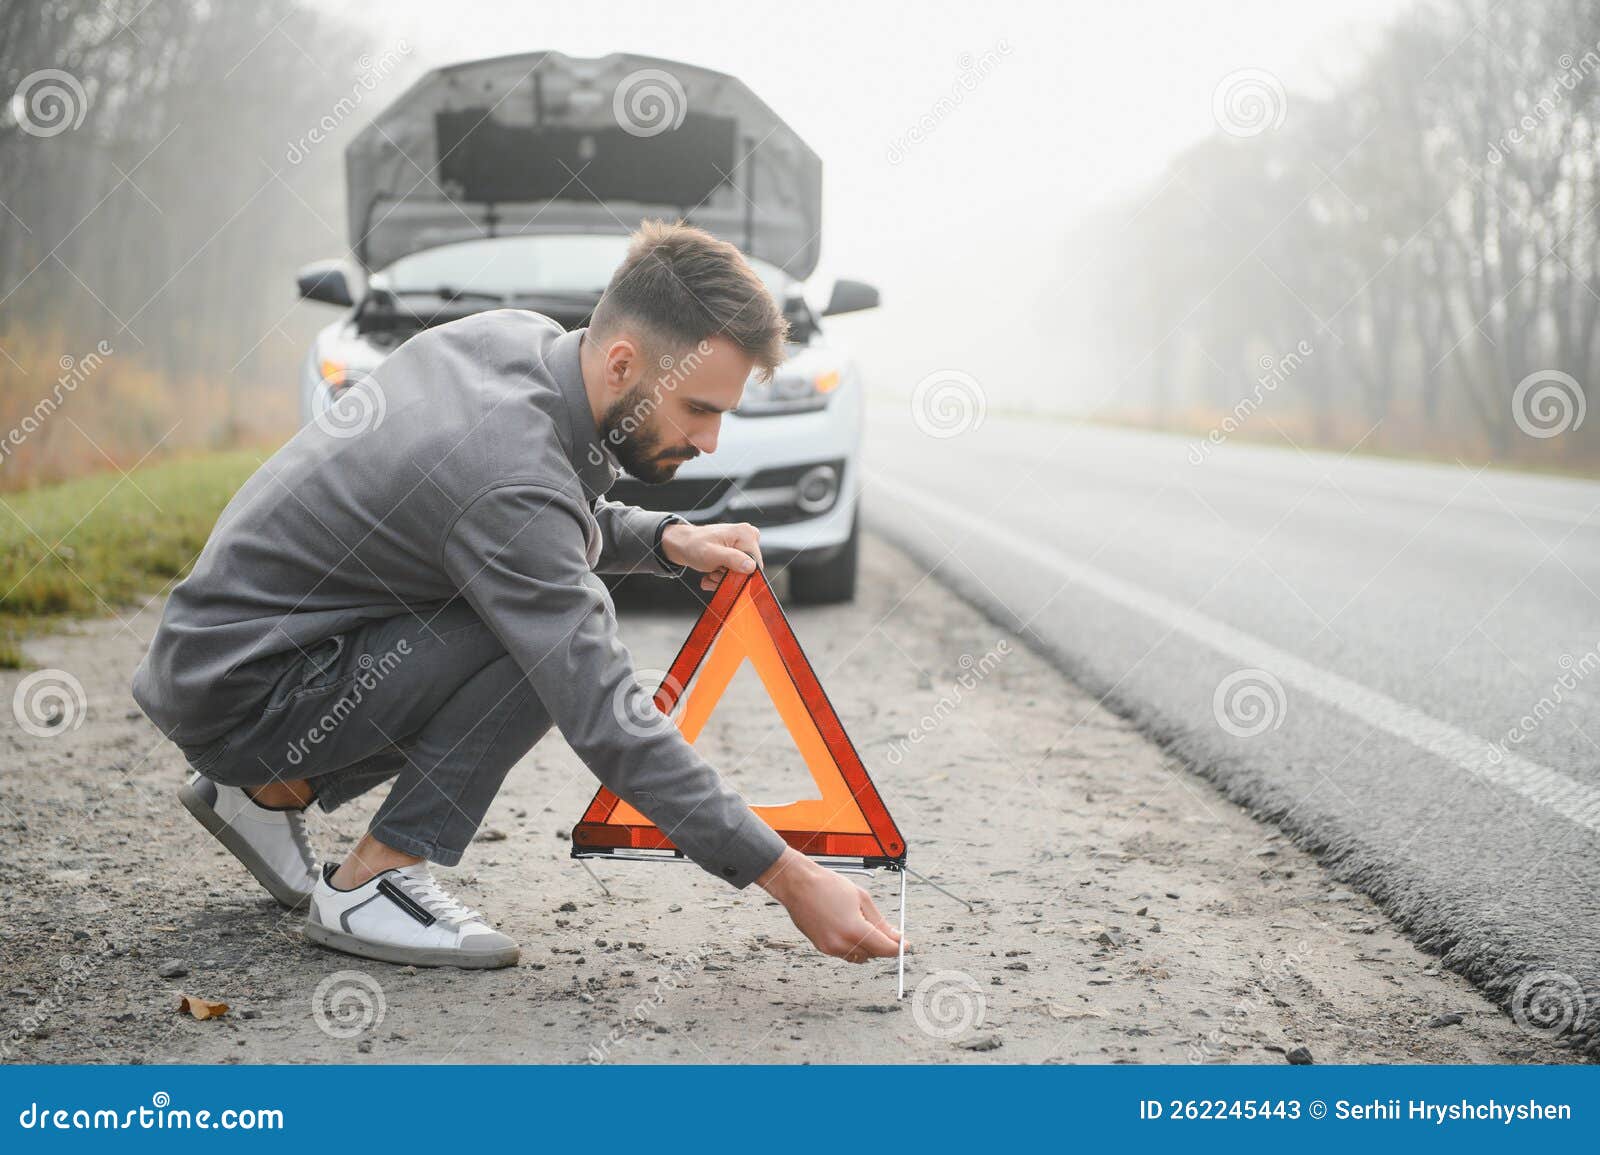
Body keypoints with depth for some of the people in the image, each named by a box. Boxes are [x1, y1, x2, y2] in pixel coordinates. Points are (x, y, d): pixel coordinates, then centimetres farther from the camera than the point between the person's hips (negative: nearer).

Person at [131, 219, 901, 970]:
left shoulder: (517, 335, -3)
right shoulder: (511, 476, -29)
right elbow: (608, 727, -30)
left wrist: (668, 541, -3)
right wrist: (790, 880, -29)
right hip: (235, 695, -9)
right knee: (545, 642, -21)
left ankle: (274, 791, 17)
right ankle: (370, 884, -11)